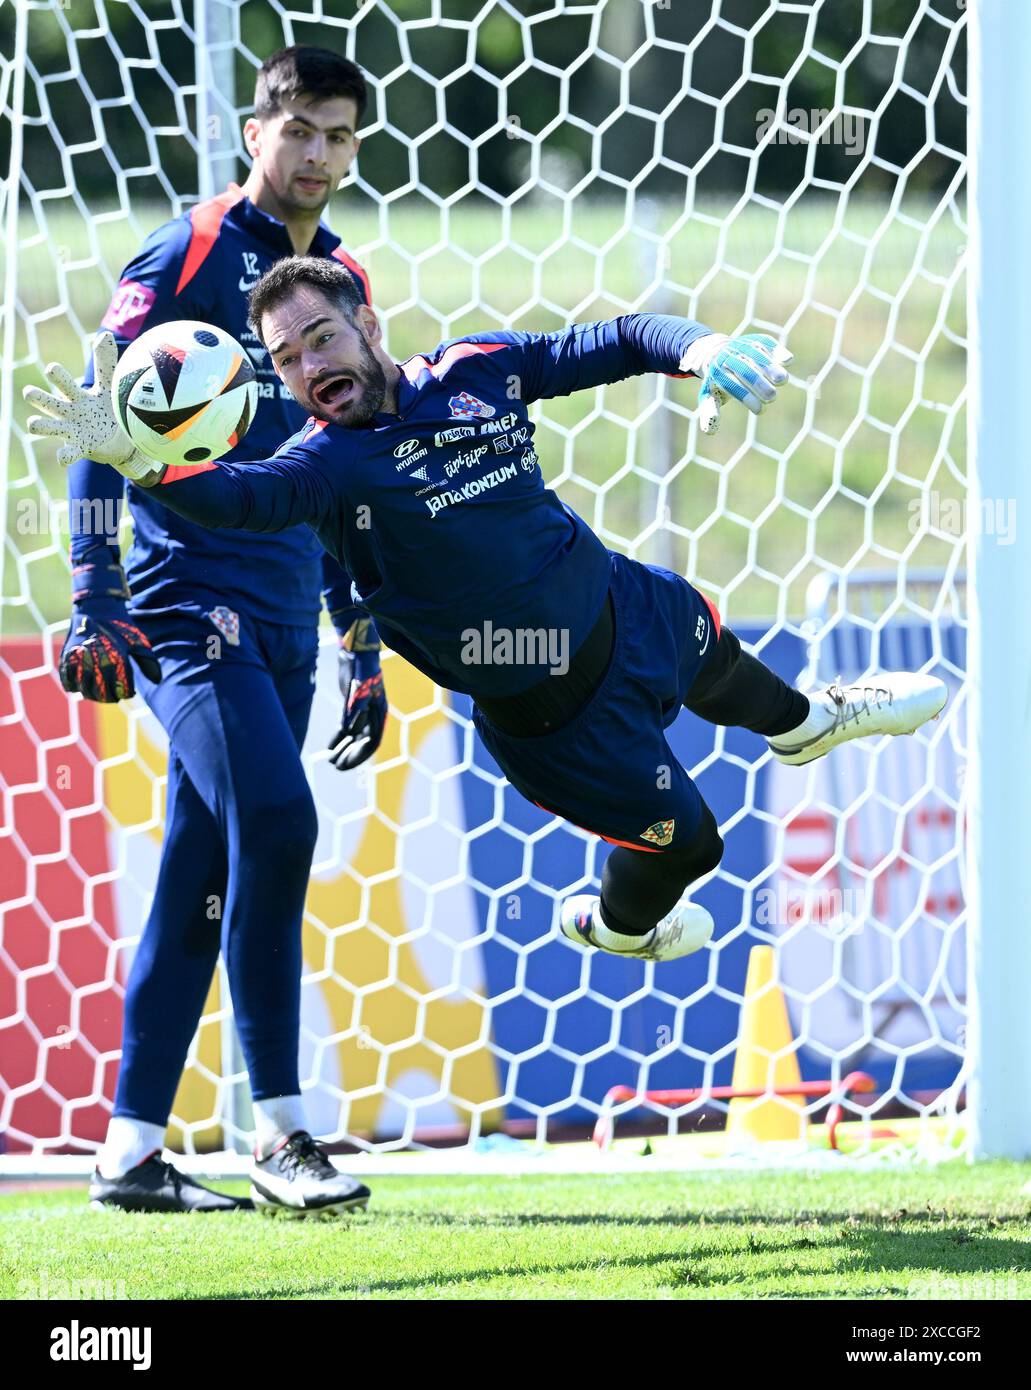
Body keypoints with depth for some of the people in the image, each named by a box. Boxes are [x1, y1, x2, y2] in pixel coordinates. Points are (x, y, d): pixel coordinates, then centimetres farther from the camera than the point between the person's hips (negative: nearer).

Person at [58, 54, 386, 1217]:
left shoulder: (345, 288, 16)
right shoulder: (185, 258, -3)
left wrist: (362, 651, 20)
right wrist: (96, 602, -14)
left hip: (283, 628, 7)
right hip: (184, 604, -7)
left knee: (204, 881, 6)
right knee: (273, 820, -22)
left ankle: (131, 1151, 11)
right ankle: (279, 1134, -18)